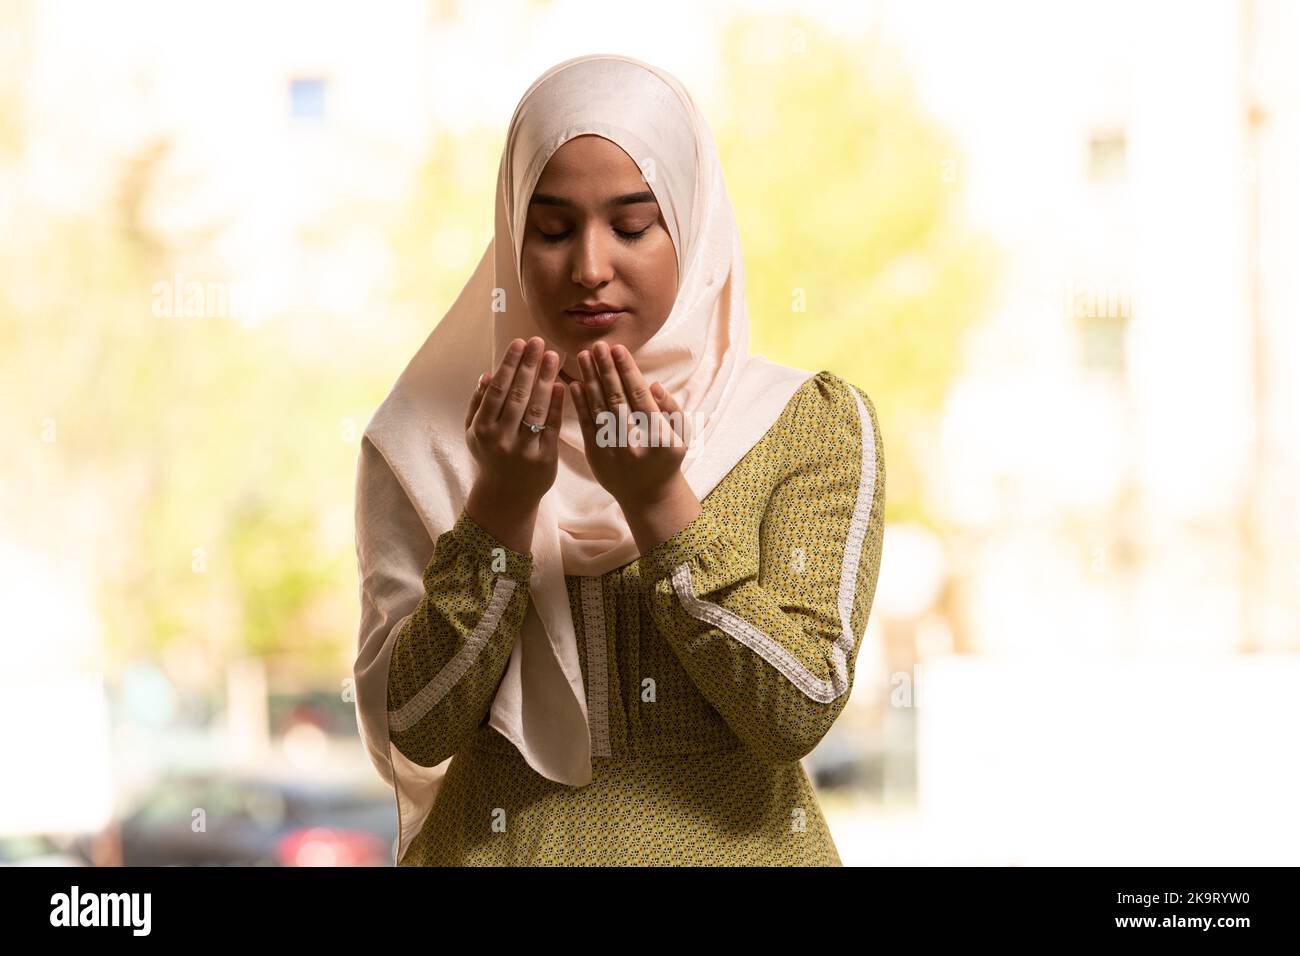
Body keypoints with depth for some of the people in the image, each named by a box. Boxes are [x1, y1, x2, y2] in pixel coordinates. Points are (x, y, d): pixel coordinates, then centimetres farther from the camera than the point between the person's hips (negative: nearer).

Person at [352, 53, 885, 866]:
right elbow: (414, 730, -10)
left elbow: (799, 713, -14)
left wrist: (658, 502, -22)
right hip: (497, 846, 0)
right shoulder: (430, 437, -4)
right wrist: (502, 503, -20)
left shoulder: (817, 425, -6)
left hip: (734, 842, 0)